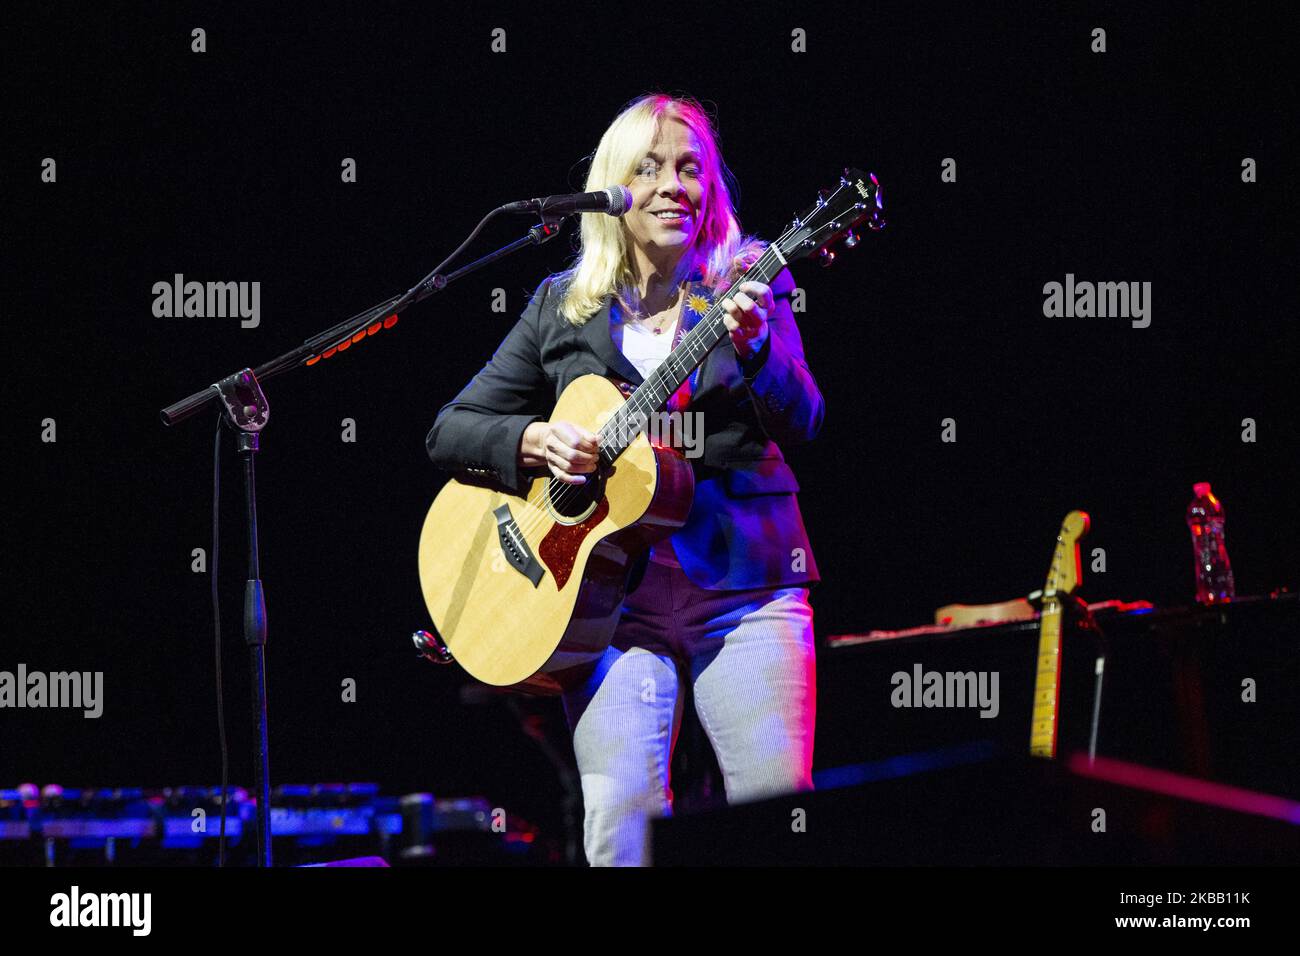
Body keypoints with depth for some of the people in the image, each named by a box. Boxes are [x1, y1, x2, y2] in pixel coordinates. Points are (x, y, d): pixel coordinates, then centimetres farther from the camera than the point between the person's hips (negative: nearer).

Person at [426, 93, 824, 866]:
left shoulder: (751, 289, 9)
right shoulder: (563, 307, 13)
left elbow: (802, 425, -5)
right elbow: (450, 432, 14)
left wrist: (755, 345, -25)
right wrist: (534, 441, -7)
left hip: (742, 577, -1)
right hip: (613, 590, 1)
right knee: (620, 827, -15)